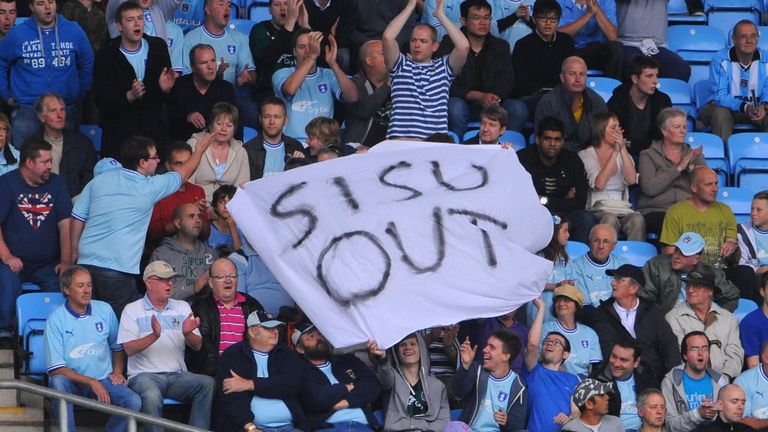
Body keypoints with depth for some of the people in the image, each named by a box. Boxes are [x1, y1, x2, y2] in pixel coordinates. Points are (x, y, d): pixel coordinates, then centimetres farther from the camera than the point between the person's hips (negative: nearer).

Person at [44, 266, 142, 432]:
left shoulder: (105, 310, 8)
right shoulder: (56, 319, -6)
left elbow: (117, 346, 25)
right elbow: (56, 369, -12)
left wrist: (117, 372, 7)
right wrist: (92, 383, -18)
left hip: (103, 380, 3)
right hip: (71, 382, -3)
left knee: (134, 401, -25)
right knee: (59, 382, -39)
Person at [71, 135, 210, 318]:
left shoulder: (100, 180, 8)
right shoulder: (150, 187, -3)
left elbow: (77, 218, 11)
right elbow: (183, 174, 15)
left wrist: (74, 252, 23)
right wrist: (200, 150, 34)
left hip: (86, 262, 6)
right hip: (117, 268, -5)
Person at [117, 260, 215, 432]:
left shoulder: (182, 308, 16)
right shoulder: (132, 310, 6)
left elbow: (198, 346, 9)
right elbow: (129, 349, -6)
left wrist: (188, 334, -15)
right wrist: (154, 336, -22)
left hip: (177, 376, 4)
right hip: (144, 375, -4)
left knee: (208, 383, -25)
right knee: (152, 396, -37)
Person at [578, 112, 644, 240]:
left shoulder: (623, 155, 20)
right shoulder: (586, 155, 7)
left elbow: (631, 179, -2)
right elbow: (599, 184, -12)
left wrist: (622, 148, -3)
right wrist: (615, 152, -6)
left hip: (623, 209, 3)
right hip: (598, 209, -3)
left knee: (637, 220, -31)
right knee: (610, 219, -37)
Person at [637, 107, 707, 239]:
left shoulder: (694, 154, 21)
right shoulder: (648, 155, 11)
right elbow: (649, 188, -7)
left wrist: (691, 167, -7)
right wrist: (679, 168, -6)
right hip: (655, 211, -3)